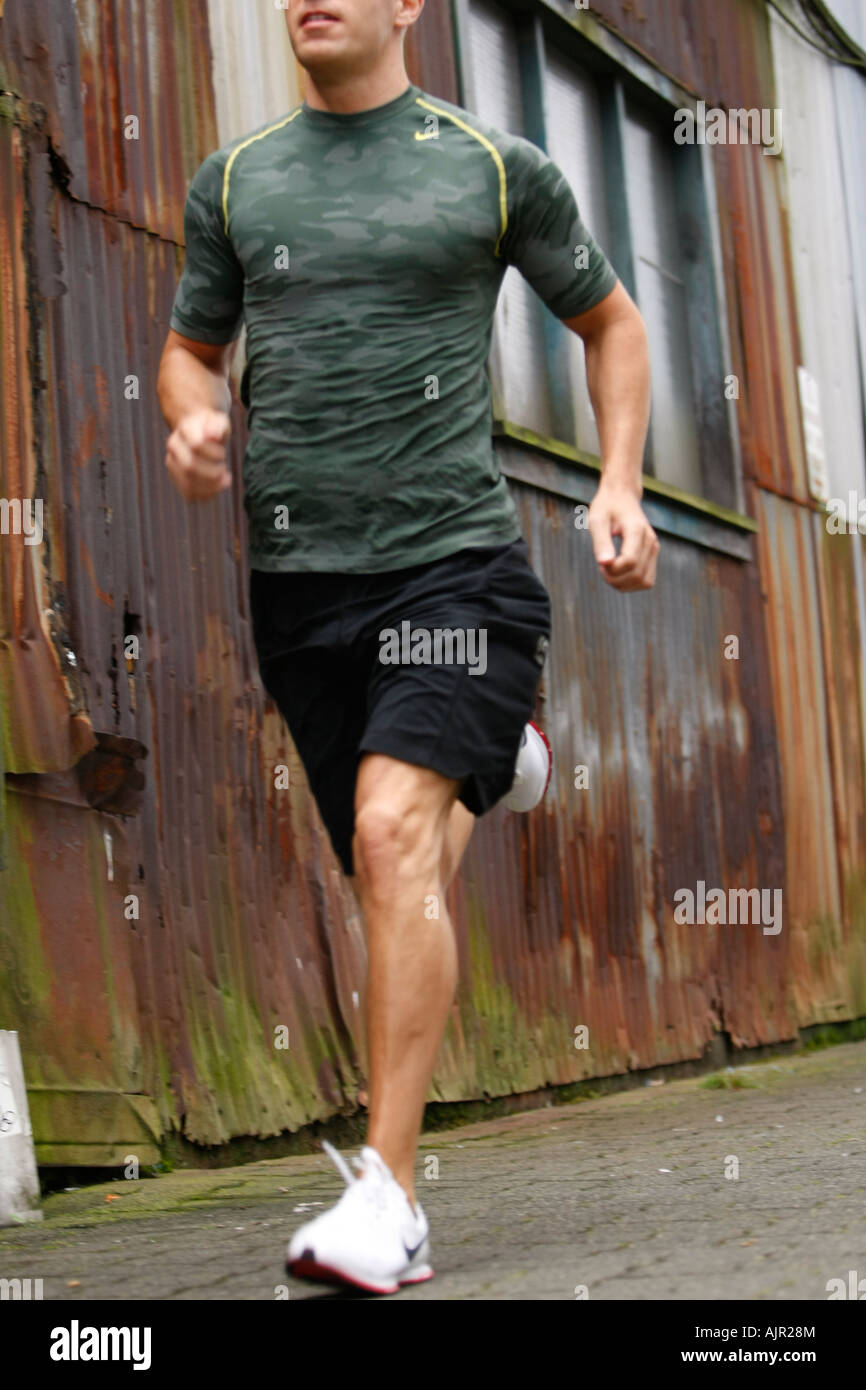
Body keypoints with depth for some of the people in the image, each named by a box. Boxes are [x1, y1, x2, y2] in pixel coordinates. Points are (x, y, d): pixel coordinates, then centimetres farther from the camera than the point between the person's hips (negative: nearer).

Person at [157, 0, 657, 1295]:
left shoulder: (498, 167, 4)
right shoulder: (234, 180, 12)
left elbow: (610, 320, 16)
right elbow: (193, 346, 22)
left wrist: (620, 486, 3)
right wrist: (193, 420, -2)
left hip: (454, 564, -4)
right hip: (297, 582, 4)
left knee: (393, 829, -25)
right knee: (400, 878, 13)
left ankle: (387, 1199, -24)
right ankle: (491, 757, 53)